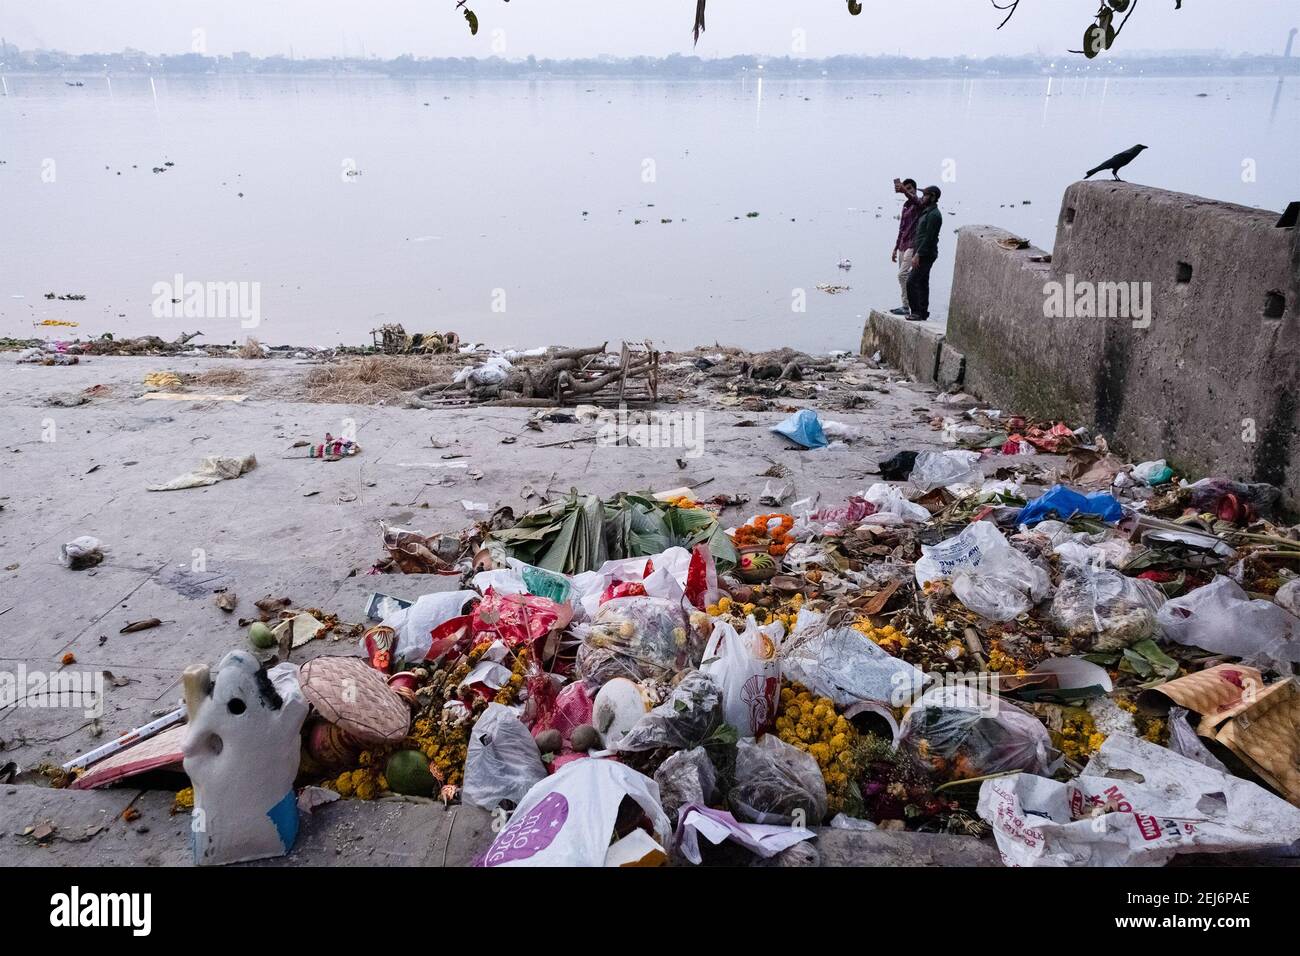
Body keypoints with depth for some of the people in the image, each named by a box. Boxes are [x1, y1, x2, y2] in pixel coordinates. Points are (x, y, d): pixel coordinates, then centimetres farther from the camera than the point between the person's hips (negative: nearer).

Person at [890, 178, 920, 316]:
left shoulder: (918, 205, -5)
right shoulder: (905, 206, 20)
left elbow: (915, 200, -32)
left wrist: (905, 191, -49)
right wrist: (895, 248, 23)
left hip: (912, 245, -9)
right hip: (903, 246, 9)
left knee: (903, 274, -17)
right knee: (905, 276, 7)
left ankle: (906, 307, -15)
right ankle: (905, 306, 9)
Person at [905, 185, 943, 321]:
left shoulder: (934, 214, -15)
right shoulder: (926, 212, 17)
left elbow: (929, 237, -21)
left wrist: (918, 255, -23)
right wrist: (916, 253, 16)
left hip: (926, 254, -10)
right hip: (922, 253, 10)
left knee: (912, 281, -14)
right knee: (922, 282, 12)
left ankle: (917, 312, -12)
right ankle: (922, 312, 16)